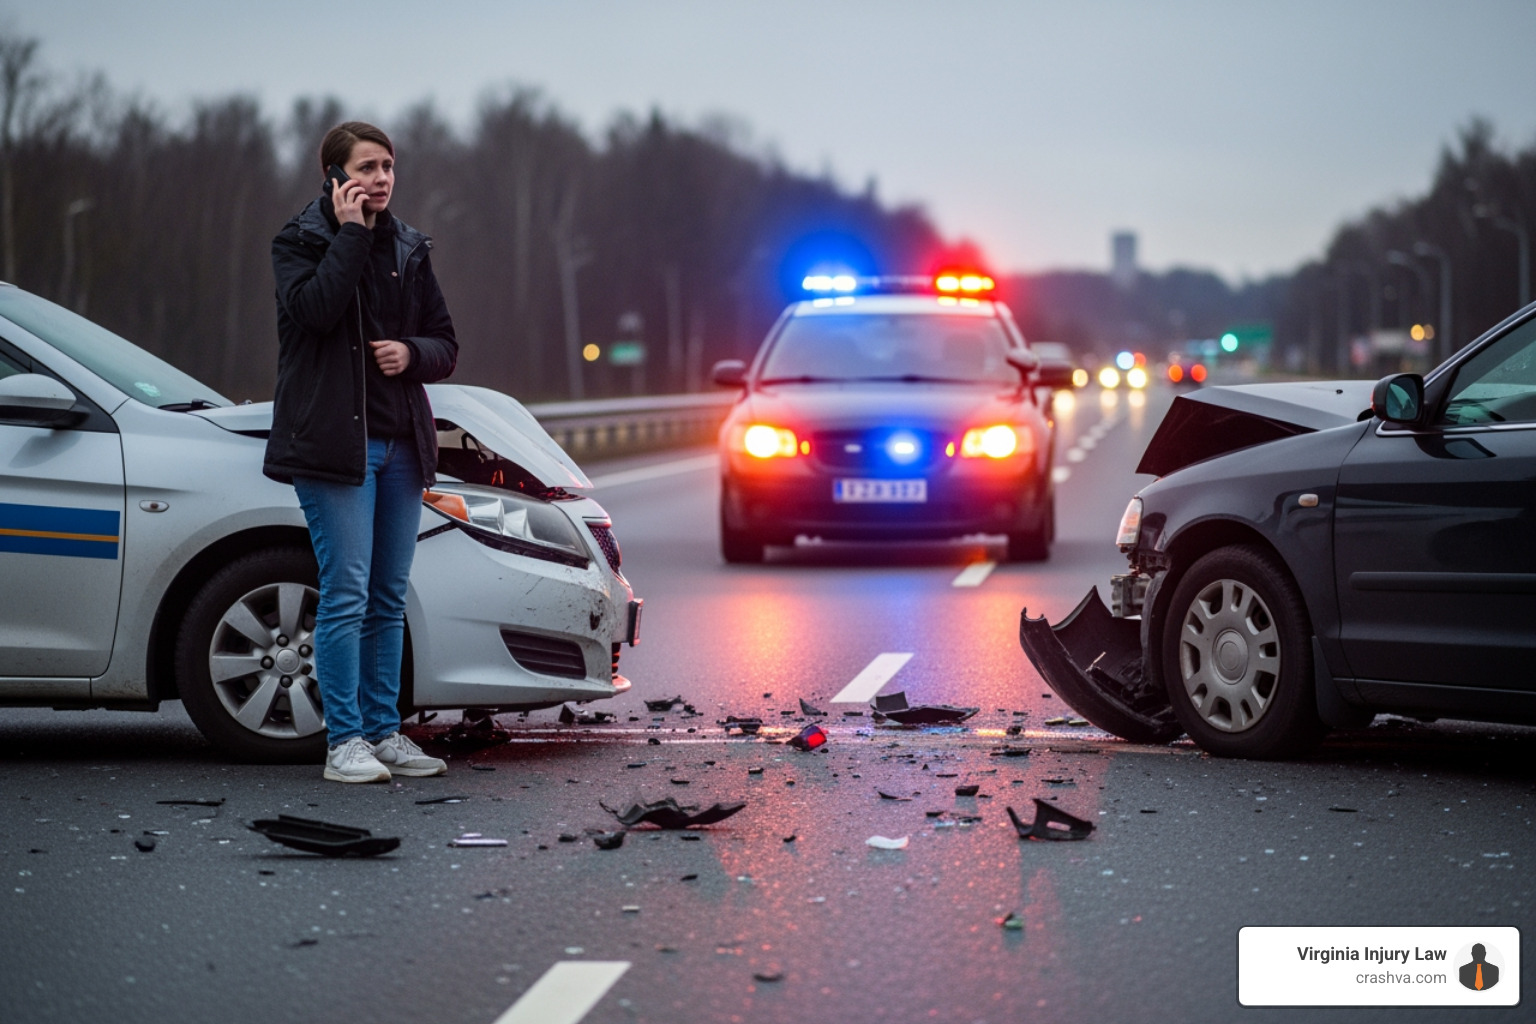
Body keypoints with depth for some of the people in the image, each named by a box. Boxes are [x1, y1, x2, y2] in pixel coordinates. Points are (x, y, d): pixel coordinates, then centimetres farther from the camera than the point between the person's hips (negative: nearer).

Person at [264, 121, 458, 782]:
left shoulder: (408, 248, 14)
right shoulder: (300, 241, -1)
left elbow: (446, 344, 16)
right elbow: (316, 309, -21)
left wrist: (413, 353, -5)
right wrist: (350, 233, -14)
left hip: (400, 444, 6)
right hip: (333, 442, -6)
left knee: (389, 599, 8)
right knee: (346, 595, -9)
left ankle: (384, 733, 15)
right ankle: (344, 741, -5)